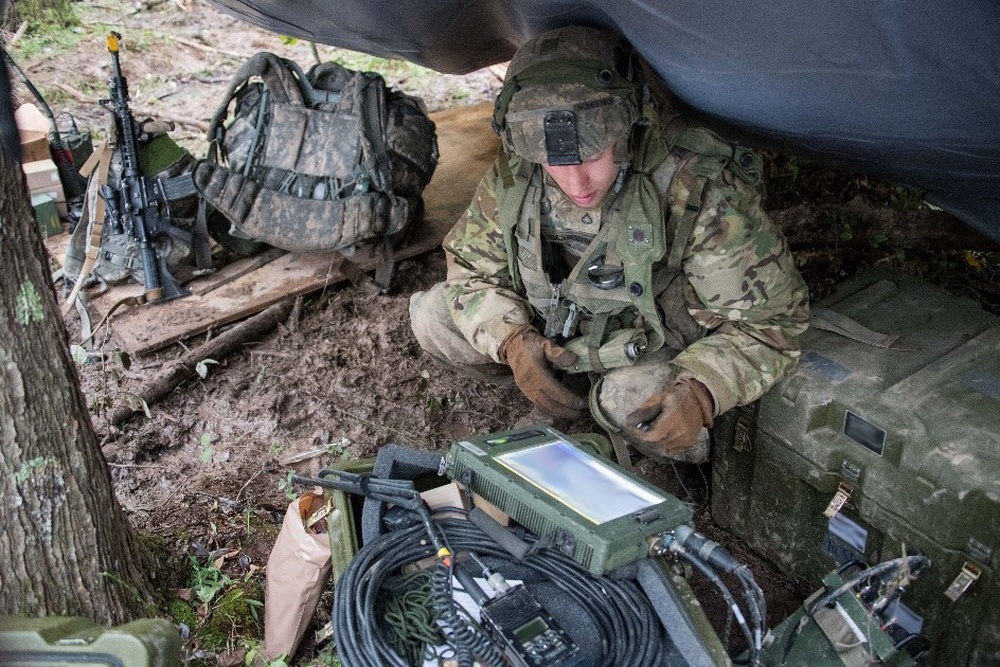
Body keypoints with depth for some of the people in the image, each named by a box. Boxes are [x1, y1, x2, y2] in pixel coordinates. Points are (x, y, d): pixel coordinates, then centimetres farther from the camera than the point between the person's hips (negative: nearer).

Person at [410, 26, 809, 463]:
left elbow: (769, 320, -24)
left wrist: (700, 392, -43)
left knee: (633, 401, -38)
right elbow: (471, 267, -5)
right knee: (430, 316, -9)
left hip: (662, 355, -4)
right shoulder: (514, 173, -18)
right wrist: (512, 341, -26)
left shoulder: (702, 192, -31)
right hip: (553, 335, 5)